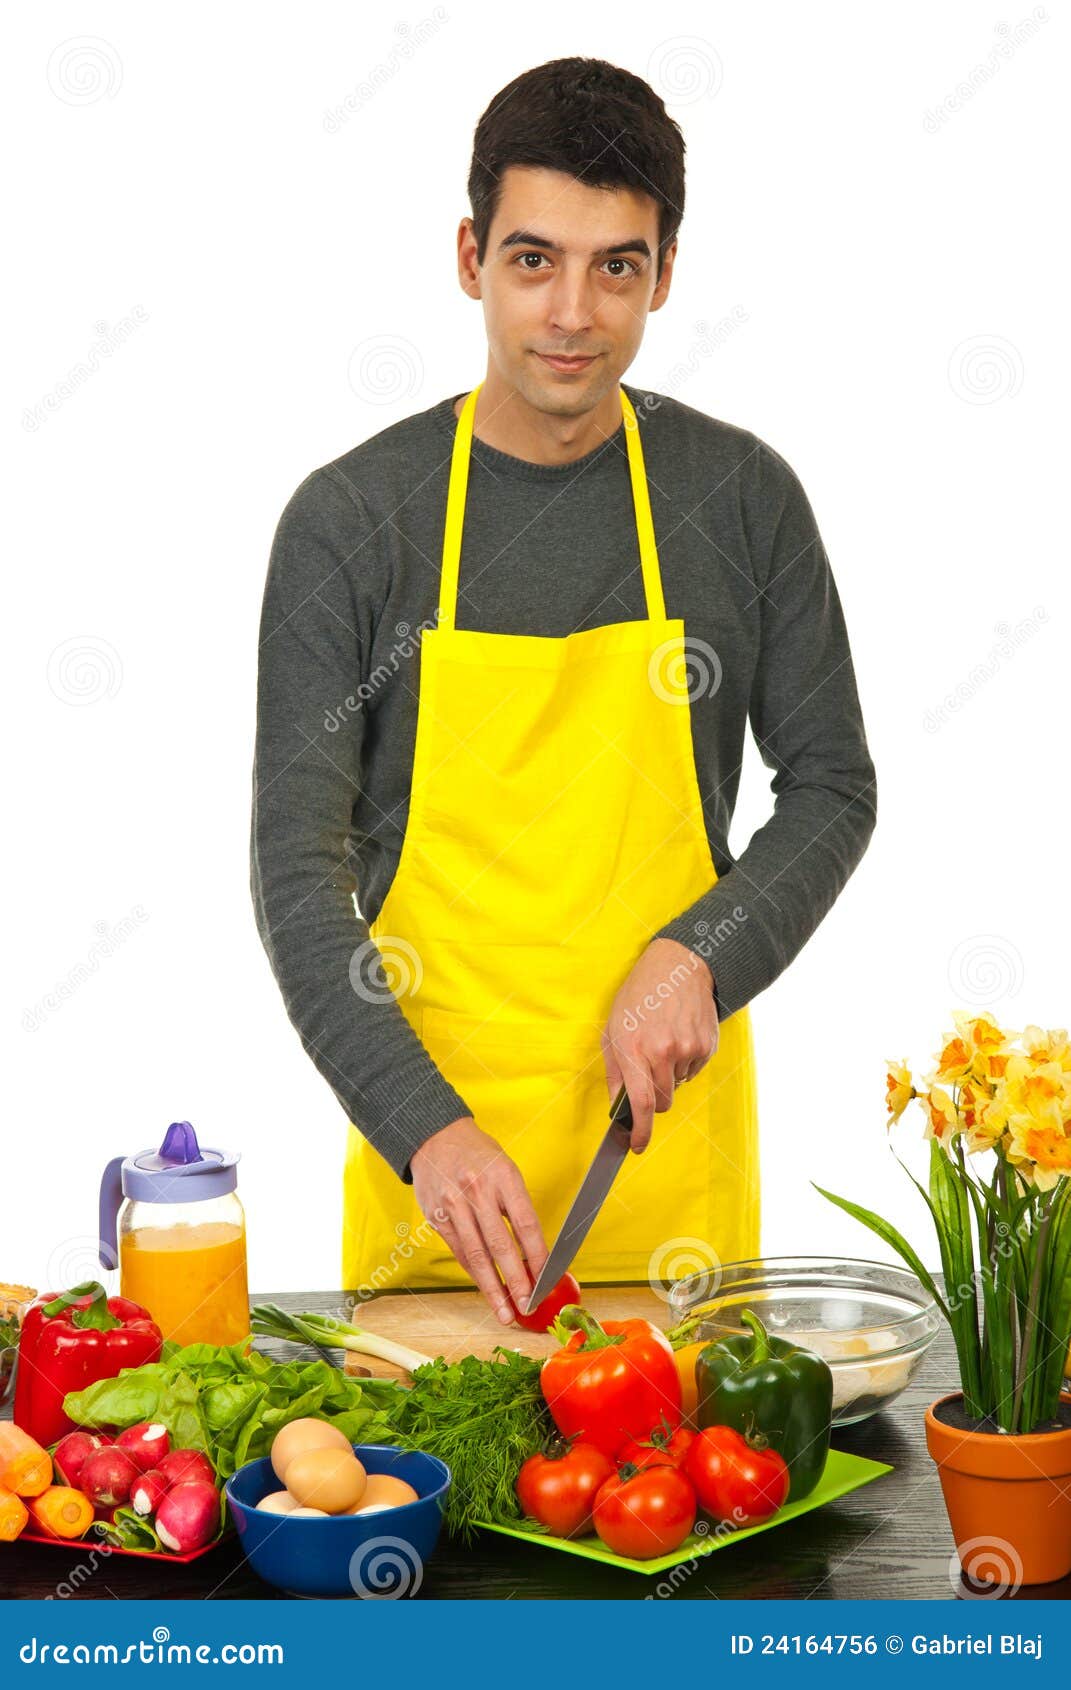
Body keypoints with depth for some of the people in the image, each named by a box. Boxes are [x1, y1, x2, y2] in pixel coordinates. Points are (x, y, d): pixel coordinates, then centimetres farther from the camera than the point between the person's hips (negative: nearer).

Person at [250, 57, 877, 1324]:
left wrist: (698, 958, -12)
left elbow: (831, 786, 6)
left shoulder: (742, 496, 0)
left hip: (671, 1121, 1)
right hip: (424, 1116, -1)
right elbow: (299, 863, -9)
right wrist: (423, 1126, -21)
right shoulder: (348, 519, -6)